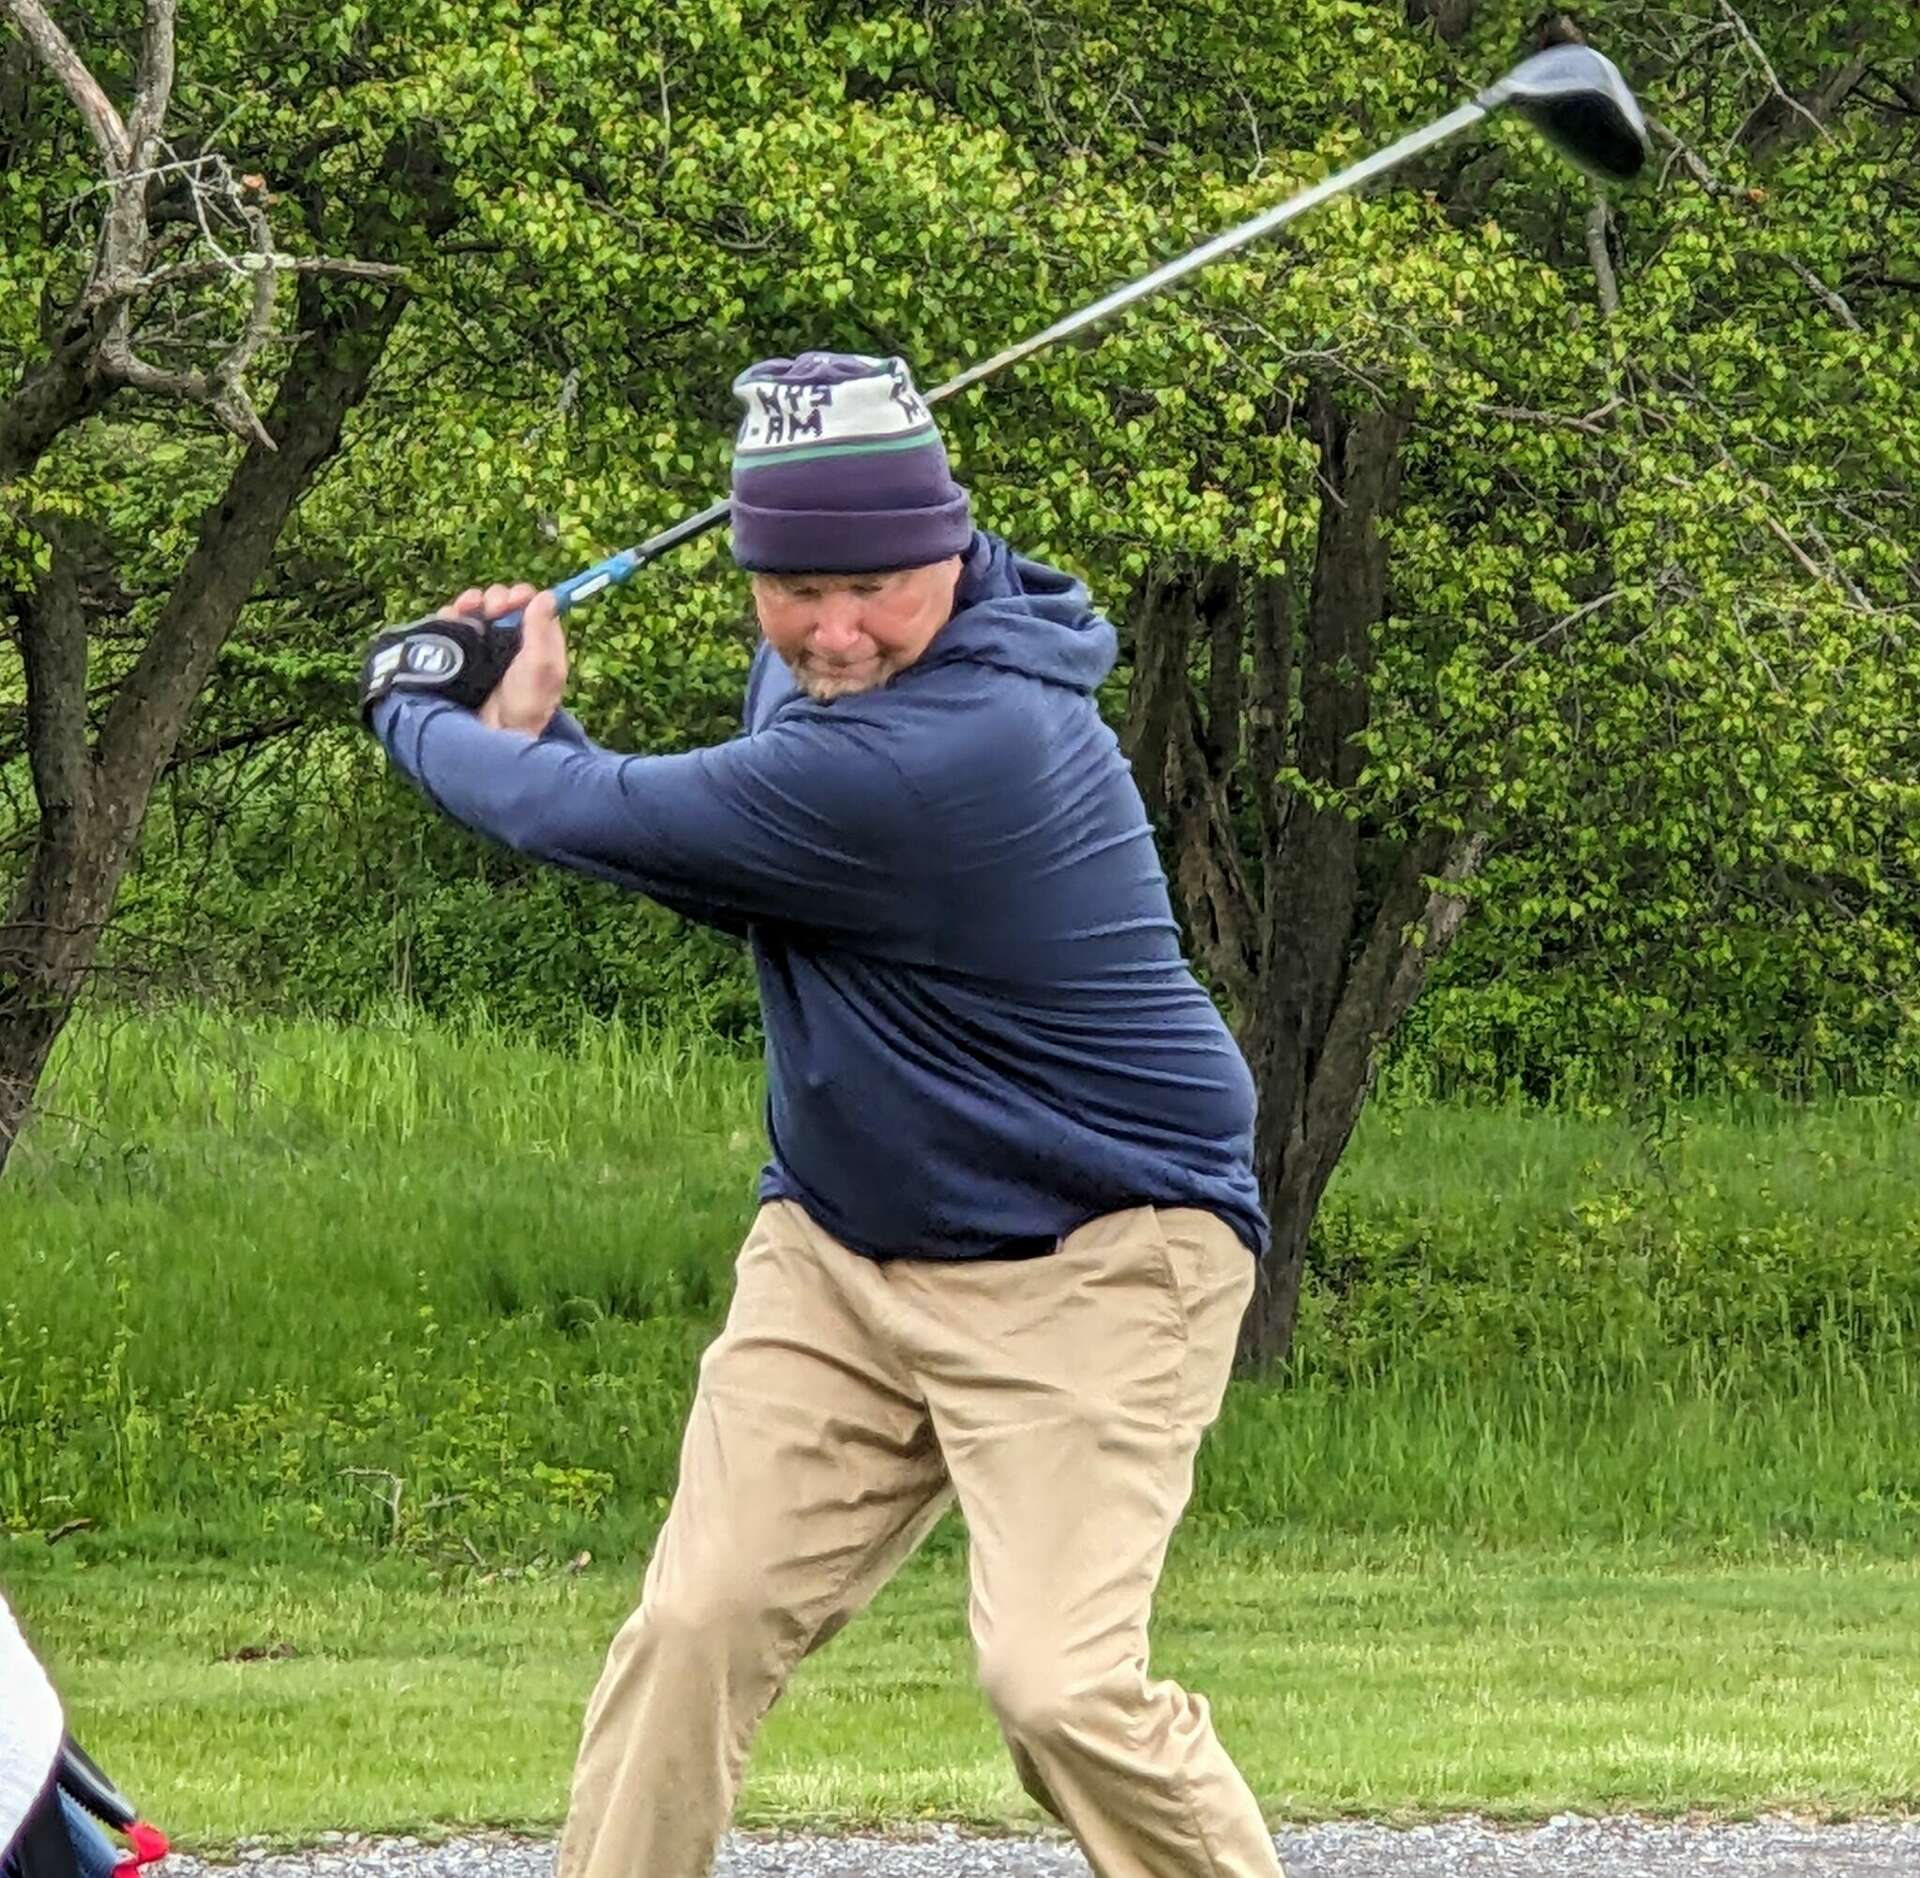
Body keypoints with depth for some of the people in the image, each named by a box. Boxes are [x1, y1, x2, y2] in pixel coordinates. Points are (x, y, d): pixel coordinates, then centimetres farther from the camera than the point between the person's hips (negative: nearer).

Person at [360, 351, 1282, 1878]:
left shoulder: (933, 753, -29)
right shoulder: (823, 665, 2)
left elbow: (601, 823, -20)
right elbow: (722, 870, 17)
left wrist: (419, 720, 0)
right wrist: (526, 726, 2)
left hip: (1089, 1266, -8)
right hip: (839, 1254, 8)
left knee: (1058, 1684, -19)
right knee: (695, 1629, -4)